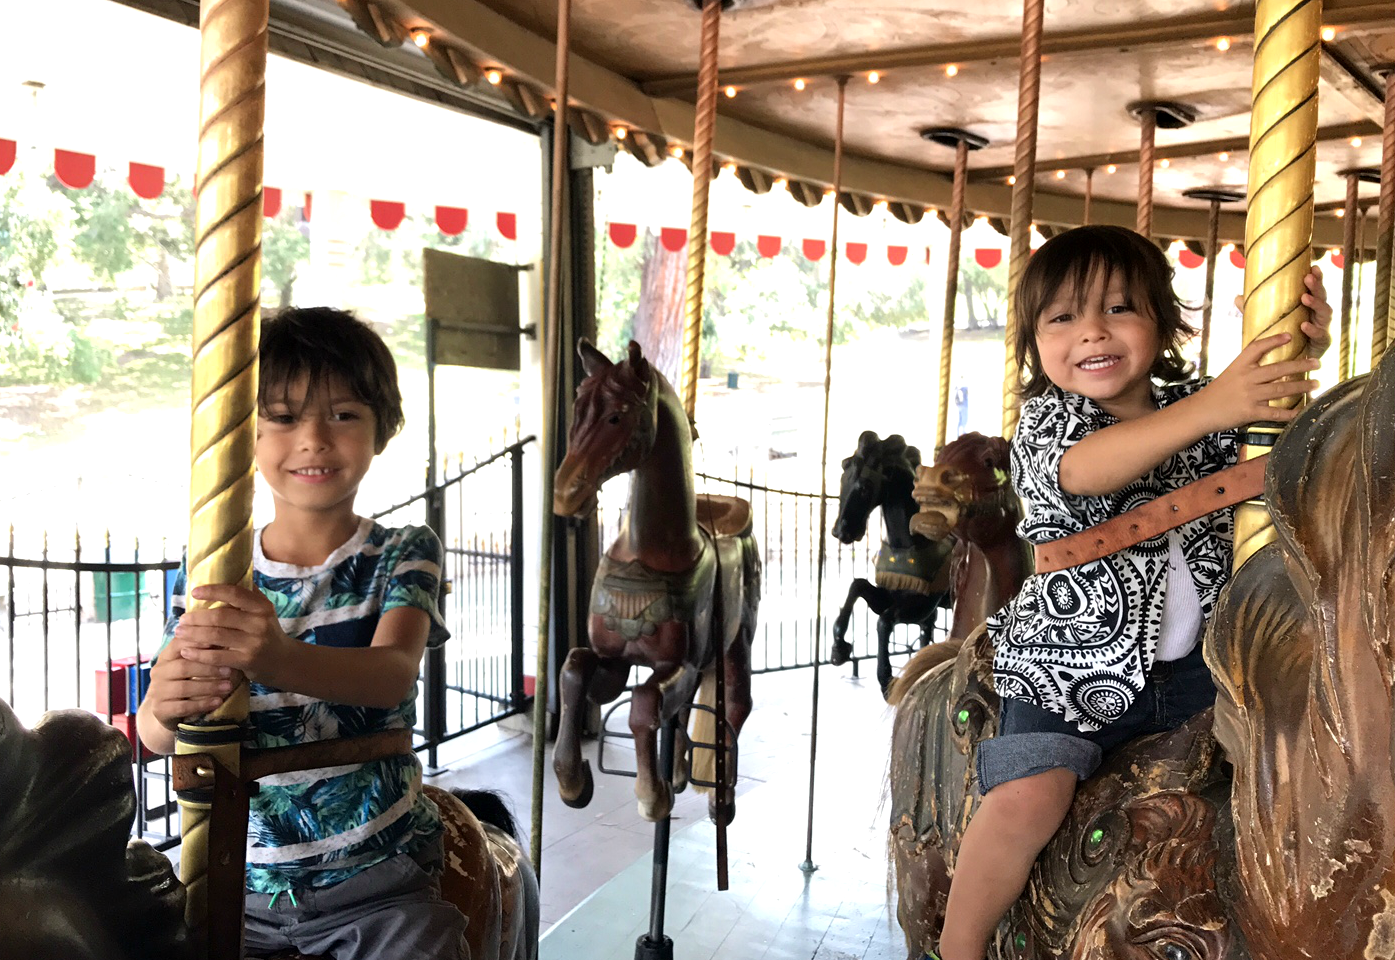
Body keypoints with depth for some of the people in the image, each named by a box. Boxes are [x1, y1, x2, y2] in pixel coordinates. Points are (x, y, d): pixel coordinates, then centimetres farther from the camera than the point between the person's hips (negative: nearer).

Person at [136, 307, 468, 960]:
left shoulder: (403, 555, -3)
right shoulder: (207, 576, 3)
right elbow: (153, 736, -4)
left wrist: (281, 660, -41)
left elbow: (394, 672, -21)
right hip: (239, 877, 3)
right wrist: (167, 705, -29)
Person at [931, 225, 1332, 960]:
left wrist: (1304, 355, -16)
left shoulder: (1194, 407, 6)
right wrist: (1210, 407, -42)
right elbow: (1085, 469, -30)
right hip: (1073, 668, -5)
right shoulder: (1045, 423, -8)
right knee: (1026, 798, -21)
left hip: (1194, 664, 5)